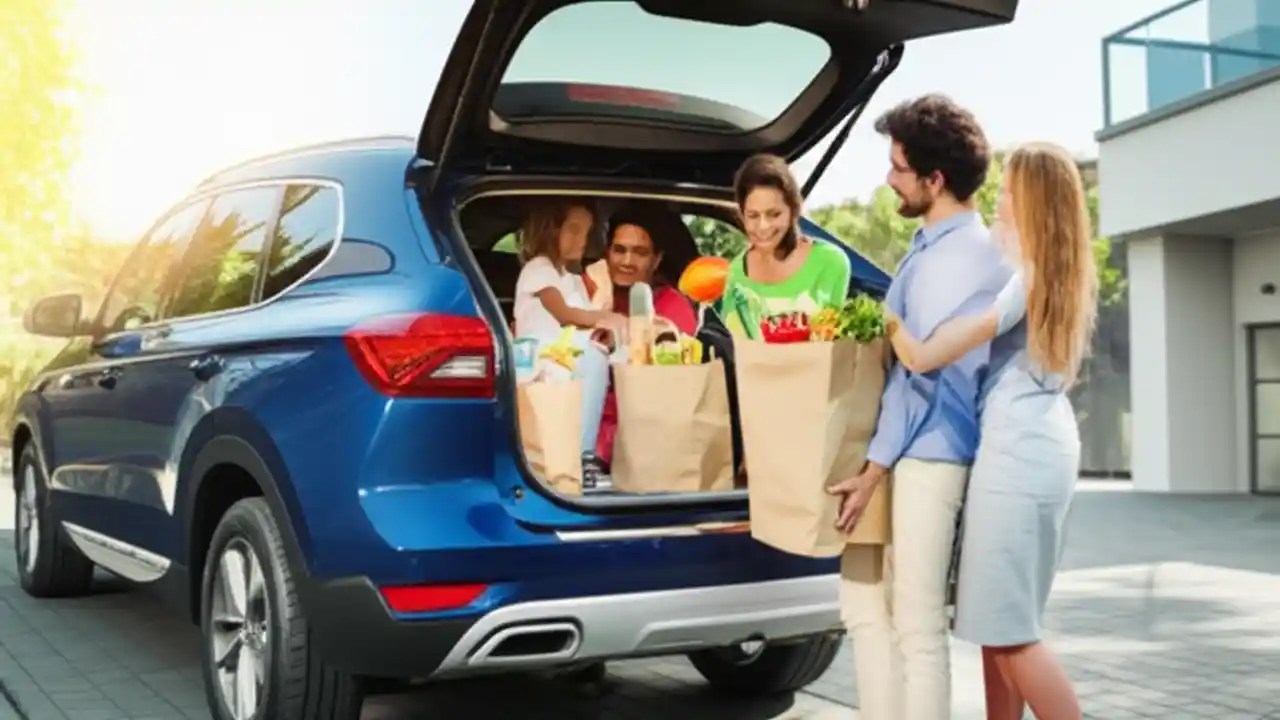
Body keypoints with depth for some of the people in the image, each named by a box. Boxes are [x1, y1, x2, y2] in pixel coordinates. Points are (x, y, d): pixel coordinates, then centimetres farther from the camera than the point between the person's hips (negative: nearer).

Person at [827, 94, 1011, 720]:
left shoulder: (957, 256, -17)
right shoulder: (936, 245, 15)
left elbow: (923, 372, -18)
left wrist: (875, 468, -15)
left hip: (925, 455, -10)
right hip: (903, 449, 10)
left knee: (916, 624, -2)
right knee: (863, 602, 15)